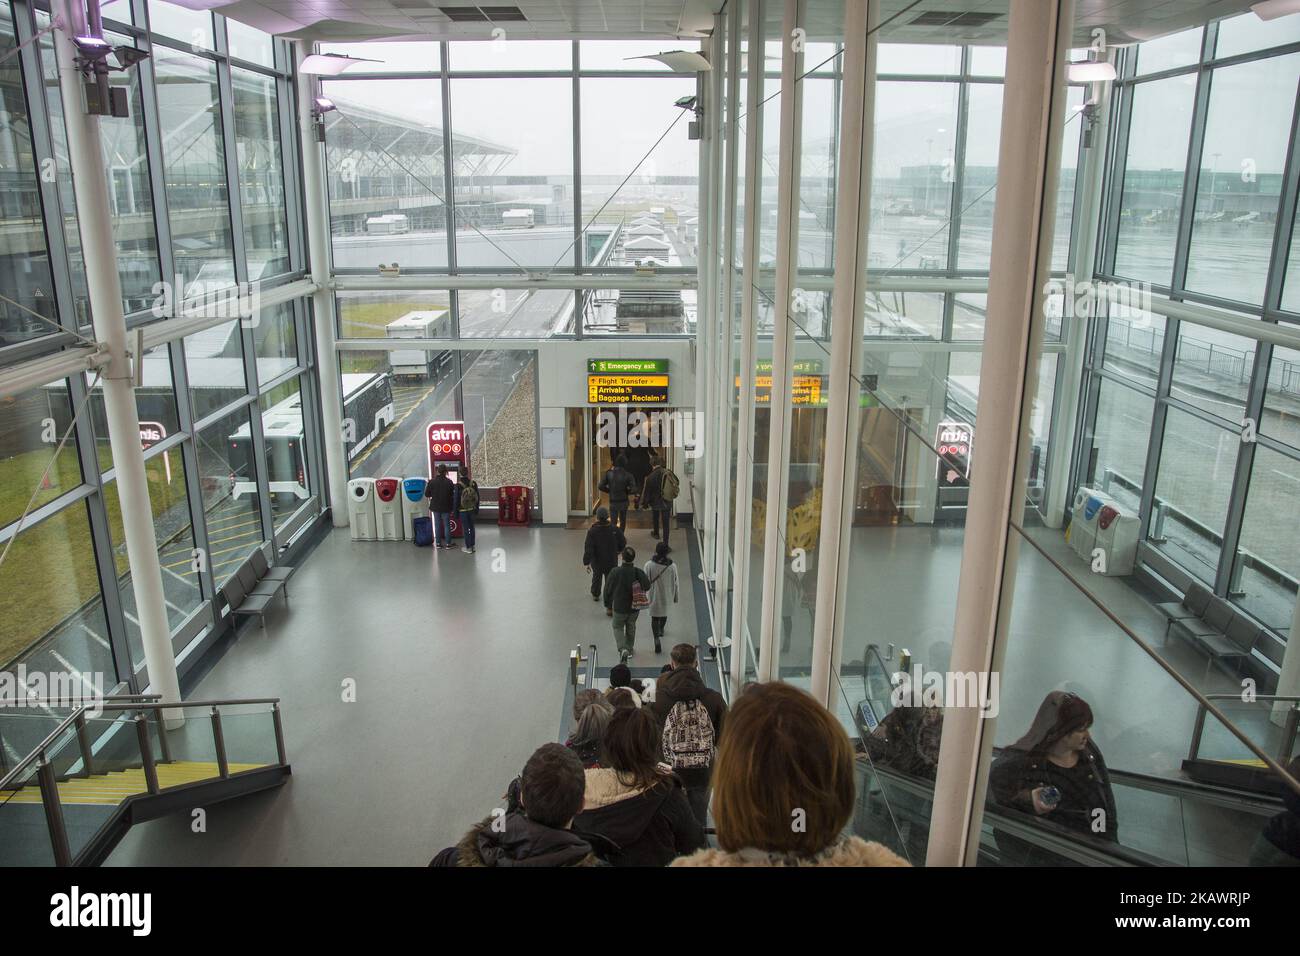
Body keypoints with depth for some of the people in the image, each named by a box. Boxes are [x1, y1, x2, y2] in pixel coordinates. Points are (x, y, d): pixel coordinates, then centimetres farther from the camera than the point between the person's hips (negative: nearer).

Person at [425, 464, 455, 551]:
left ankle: (438, 543, 14)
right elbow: (452, 495, -8)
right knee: (447, 525, 9)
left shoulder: (432, 482, -9)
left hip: (436, 507, 1)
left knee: (437, 525, 11)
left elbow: (427, 494, -3)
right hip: (446, 507, -1)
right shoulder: (449, 482, -13)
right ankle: (448, 543, 12)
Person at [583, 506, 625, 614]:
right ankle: (609, 607, 0)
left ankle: (595, 594, 52)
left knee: (597, 577, 28)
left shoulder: (592, 531, -20)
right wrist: (617, 551, 19)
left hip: (597, 562, 1)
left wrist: (586, 562, -9)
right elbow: (623, 544, -1)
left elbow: (588, 549, -19)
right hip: (612, 562, 0)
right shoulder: (614, 530, -14)